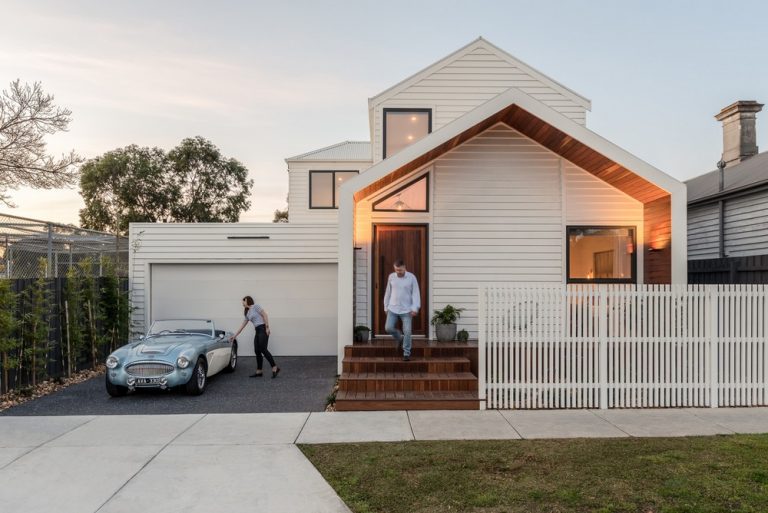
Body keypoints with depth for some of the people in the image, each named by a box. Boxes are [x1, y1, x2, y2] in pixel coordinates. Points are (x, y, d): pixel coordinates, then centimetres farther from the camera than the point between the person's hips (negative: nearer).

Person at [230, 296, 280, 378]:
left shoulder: (255, 306, -3)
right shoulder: (247, 313, 20)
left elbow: (265, 315, -10)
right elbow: (242, 326, 25)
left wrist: (267, 327, -17)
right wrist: (234, 335, 25)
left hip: (263, 329, -8)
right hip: (257, 331, 8)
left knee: (263, 350, -14)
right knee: (257, 351, 3)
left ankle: (275, 368, -12)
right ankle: (259, 371, 7)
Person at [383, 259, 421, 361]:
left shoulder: (411, 277, -5)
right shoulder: (391, 277, 4)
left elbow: (416, 293, -5)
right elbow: (388, 293, 12)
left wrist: (415, 308, -14)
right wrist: (386, 307, 12)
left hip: (406, 310, -3)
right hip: (393, 309, 3)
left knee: (407, 332, -5)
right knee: (388, 328, -7)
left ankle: (406, 353, 7)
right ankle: (399, 338, 23)